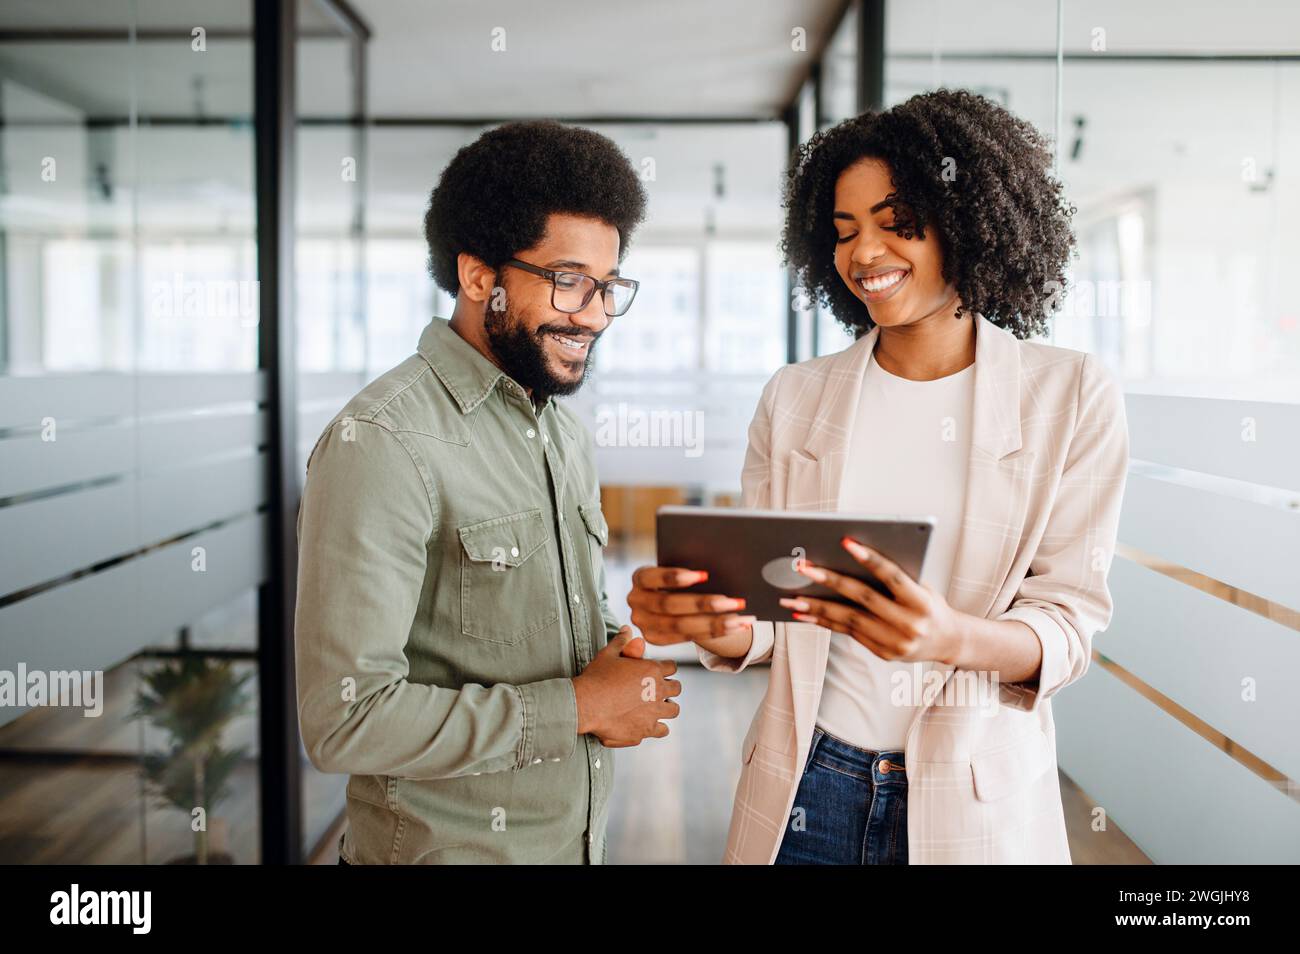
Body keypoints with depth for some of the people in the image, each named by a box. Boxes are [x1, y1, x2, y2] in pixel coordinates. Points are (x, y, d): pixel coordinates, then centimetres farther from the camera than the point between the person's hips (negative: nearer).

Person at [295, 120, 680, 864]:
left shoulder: (568, 437, 7)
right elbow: (345, 720, -25)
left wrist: (617, 650, -6)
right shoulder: (383, 442, -20)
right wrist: (578, 707, -19)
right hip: (448, 845, -7)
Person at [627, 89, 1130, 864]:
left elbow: (1071, 623, -9)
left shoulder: (1073, 395, -6)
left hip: (976, 798, -1)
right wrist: (713, 624, -21)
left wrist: (955, 638, -29)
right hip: (804, 785, 2)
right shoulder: (794, 398, 1)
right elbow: (763, 614, 2)